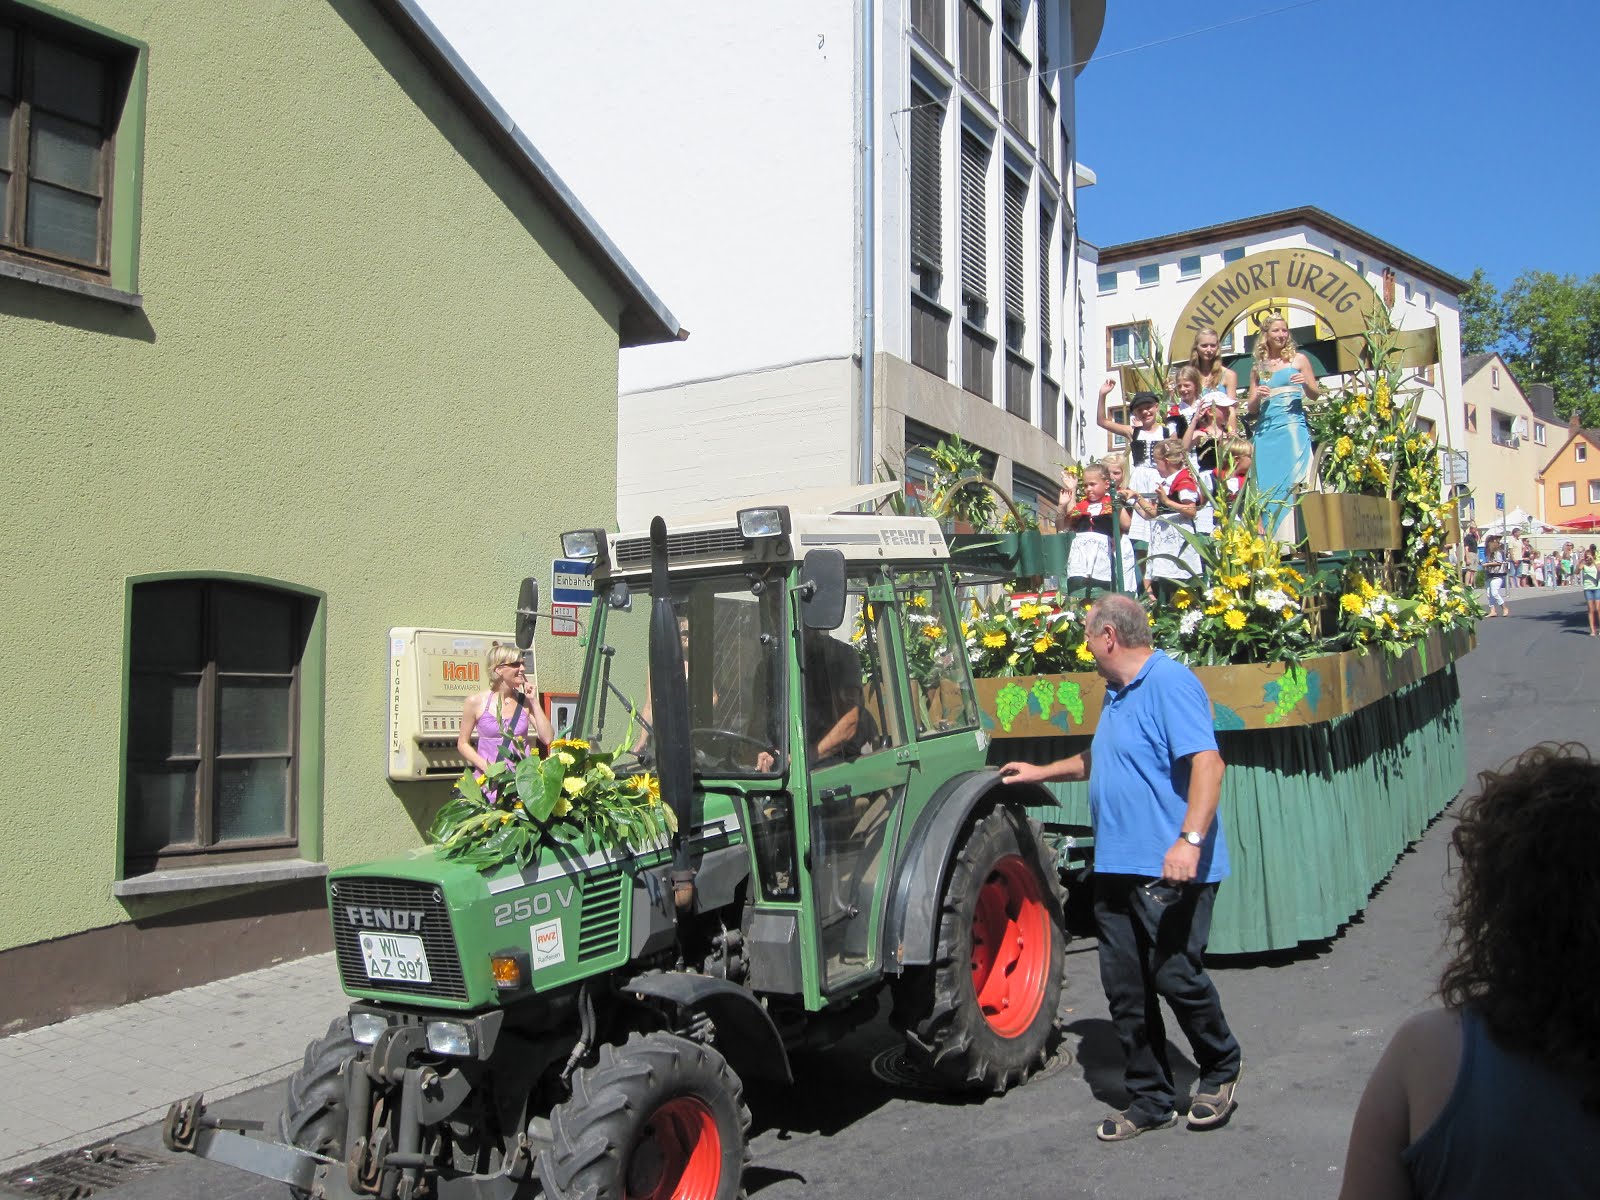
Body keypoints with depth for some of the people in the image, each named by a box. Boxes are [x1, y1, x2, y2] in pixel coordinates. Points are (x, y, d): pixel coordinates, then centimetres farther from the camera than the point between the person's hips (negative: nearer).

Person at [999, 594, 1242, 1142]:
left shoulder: (1170, 683, -13)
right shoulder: (1117, 693, 18)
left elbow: (1207, 763, -23)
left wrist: (1190, 839, -31)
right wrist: (1041, 772, 39)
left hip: (1169, 869, -9)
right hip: (1116, 866, 9)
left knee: (1176, 977, -2)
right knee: (1125, 989, 10)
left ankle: (1221, 1070, 26)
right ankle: (1151, 1100, 22)